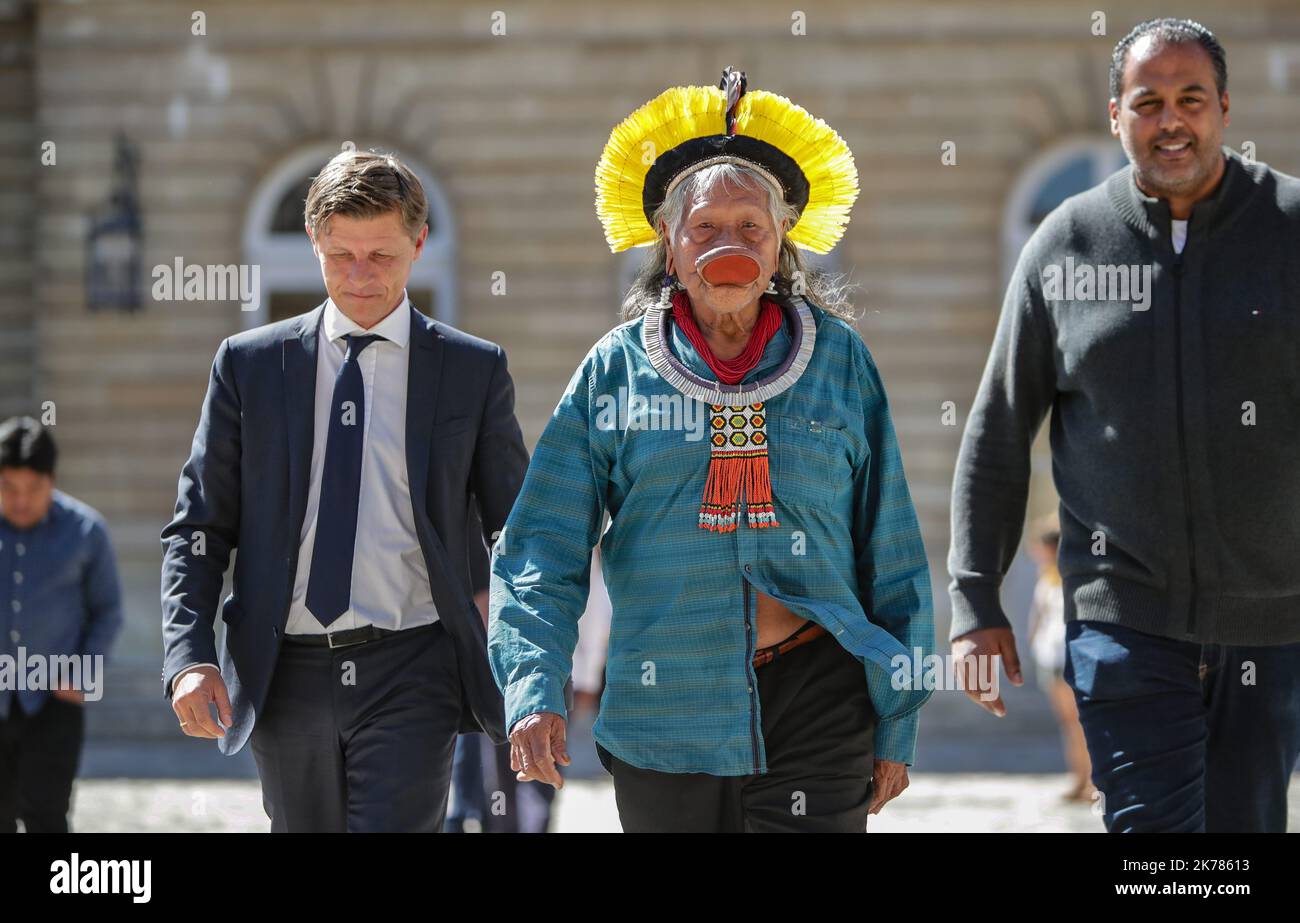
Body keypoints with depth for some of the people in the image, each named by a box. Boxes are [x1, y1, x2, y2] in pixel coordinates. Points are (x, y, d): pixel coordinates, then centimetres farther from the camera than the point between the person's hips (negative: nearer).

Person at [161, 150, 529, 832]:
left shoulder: (474, 371, 5)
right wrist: (188, 659, -7)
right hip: (285, 673, 2)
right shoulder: (248, 364, 7)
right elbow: (197, 527, 7)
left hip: (412, 673, -2)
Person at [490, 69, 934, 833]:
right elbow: (544, 551, 0)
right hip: (664, 724, 1)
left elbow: (892, 555, 9)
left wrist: (897, 726, 6)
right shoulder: (617, 371, 5)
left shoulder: (839, 360, 6)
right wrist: (535, 690, -15)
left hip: (815, 707, -1)